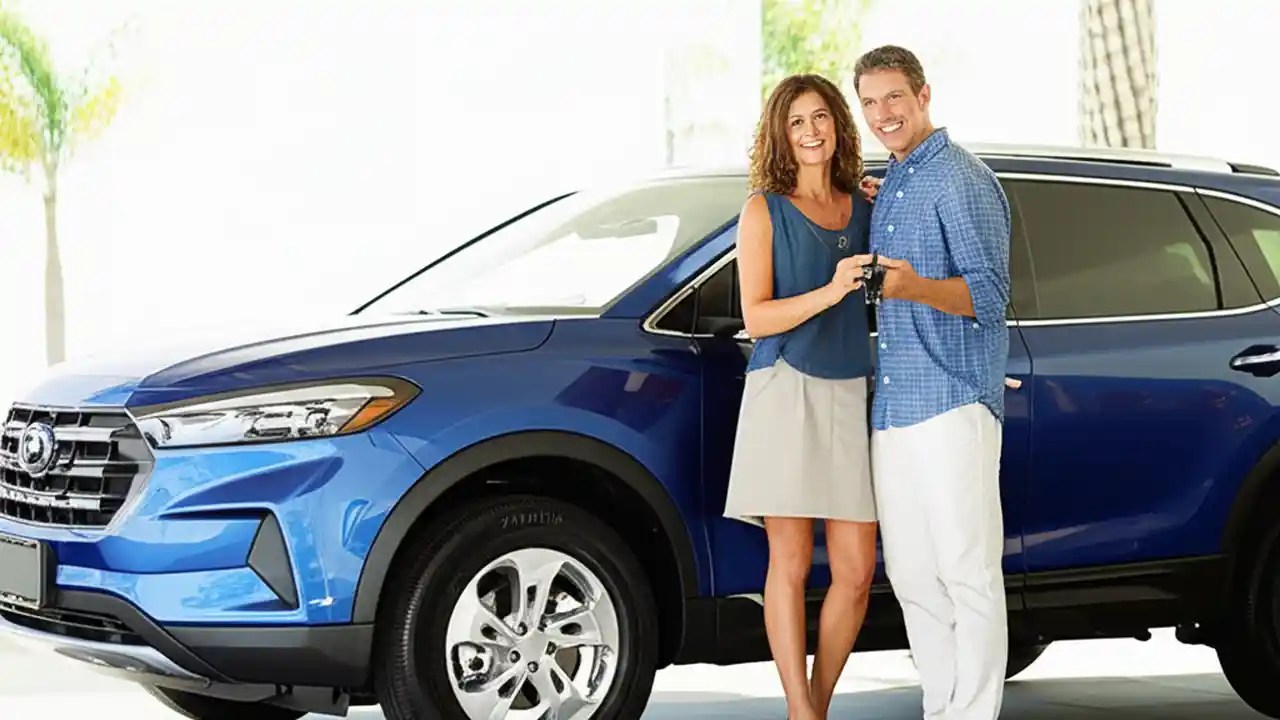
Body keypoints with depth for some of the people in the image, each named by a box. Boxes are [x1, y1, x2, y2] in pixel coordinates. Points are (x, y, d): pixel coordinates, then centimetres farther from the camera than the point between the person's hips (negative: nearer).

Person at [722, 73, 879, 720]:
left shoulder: (865, 206, 12)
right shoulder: (765, 210, 2)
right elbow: (757, 317, -6)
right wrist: (830, 292, -18)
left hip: (850, 395, 4)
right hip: (785, 392, -4)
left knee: (856, 572, 0)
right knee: (791, 563, -3)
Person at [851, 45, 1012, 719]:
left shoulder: (961, 180, -8)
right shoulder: (889, 185, 18)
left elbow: (989, 294, -15)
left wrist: (913, 287, -31)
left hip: (952, 405, -9)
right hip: (891, 409, 9)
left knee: (967, 574, -6)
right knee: (911, 575, 11)